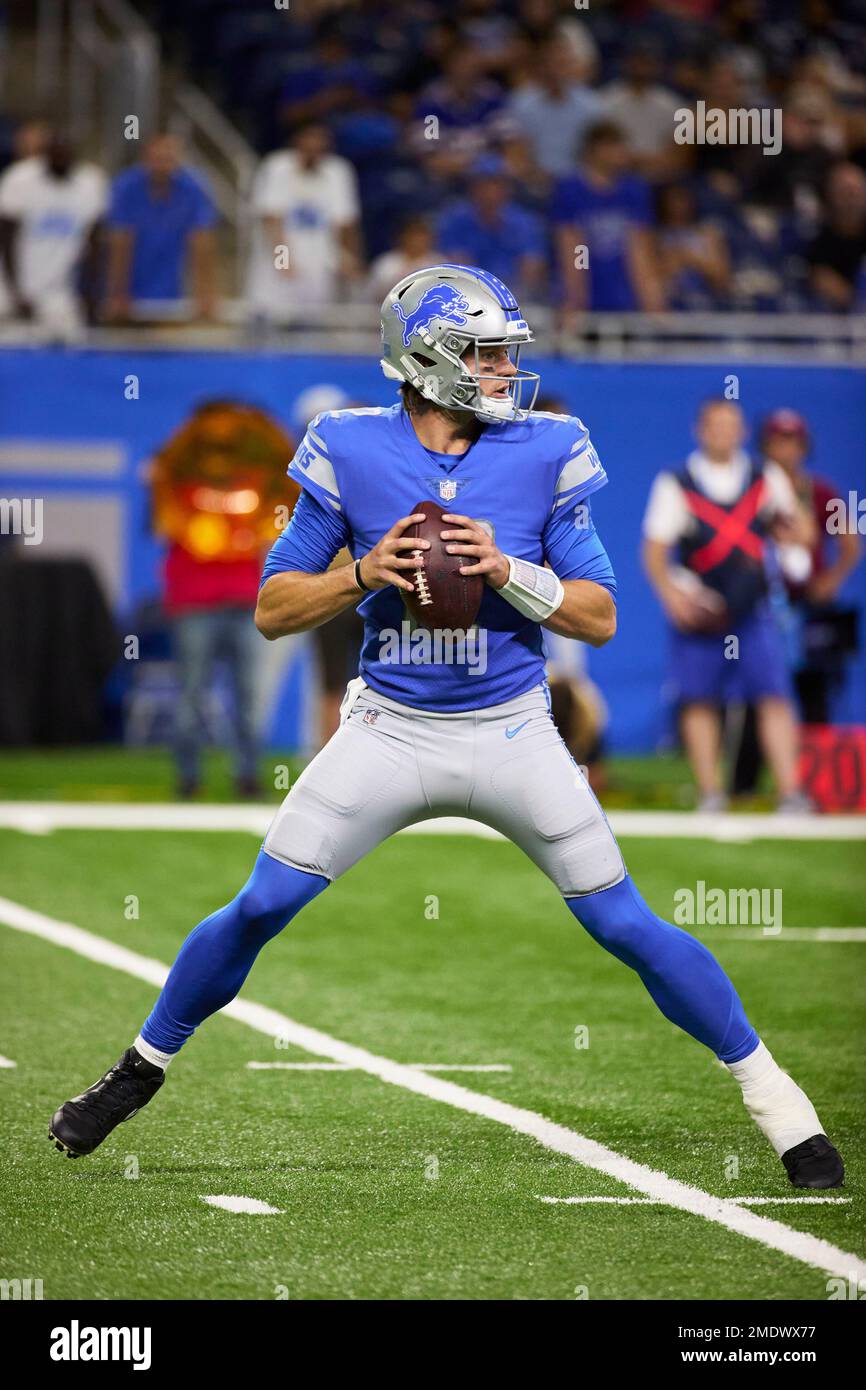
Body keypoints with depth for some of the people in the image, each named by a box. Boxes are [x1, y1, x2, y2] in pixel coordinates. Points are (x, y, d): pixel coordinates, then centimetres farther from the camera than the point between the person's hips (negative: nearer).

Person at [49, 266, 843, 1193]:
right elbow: (273, 610, -1)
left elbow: (600, 619, -3)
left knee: (625, 924, -3)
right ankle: (141, 1069, 19)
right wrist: (363, 574, -18)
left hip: (512, 734, 0)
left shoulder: (544, 454, -5)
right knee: (260, 908, -2)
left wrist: (509, 572, -19)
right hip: (390, 731, 0)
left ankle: (767, 1089, 11)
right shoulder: (351, 454, -6)